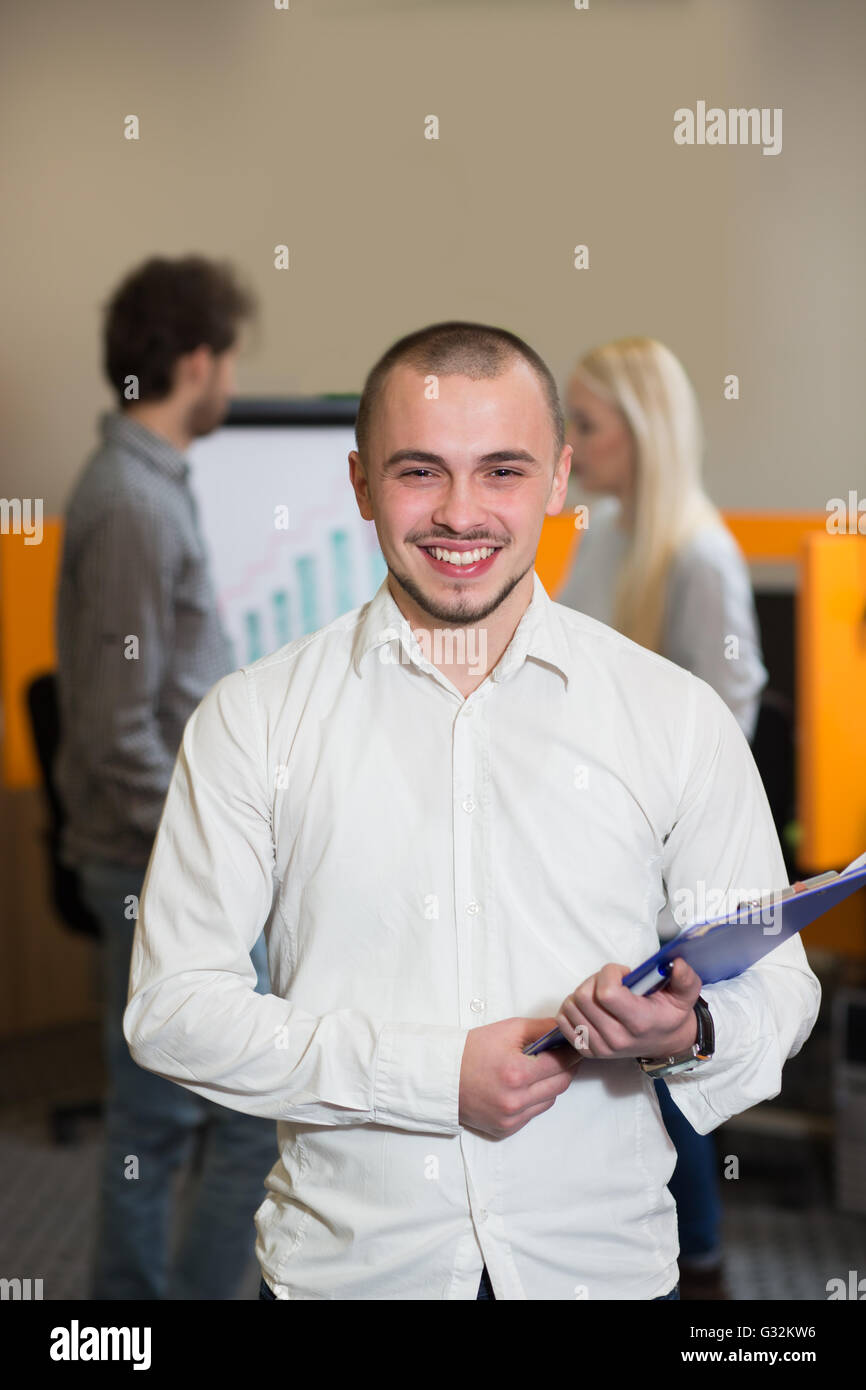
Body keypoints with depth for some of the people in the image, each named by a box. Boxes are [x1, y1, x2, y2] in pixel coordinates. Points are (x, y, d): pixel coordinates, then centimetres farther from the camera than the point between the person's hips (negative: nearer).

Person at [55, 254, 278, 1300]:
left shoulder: (139, 482, 12)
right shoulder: (136, 507, -19)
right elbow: (118, 731, -21)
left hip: (163, 861, 10)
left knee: (153, 1121, 15)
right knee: (262, 1119, -2)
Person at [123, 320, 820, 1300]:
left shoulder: (678, 716, 0)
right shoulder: (250, 719, -2)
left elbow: (778, 982, 4)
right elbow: (171, 1004, -6)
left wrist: (691, 1031, -19)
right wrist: (430, 1074, -16)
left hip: (604, 1261, 1)